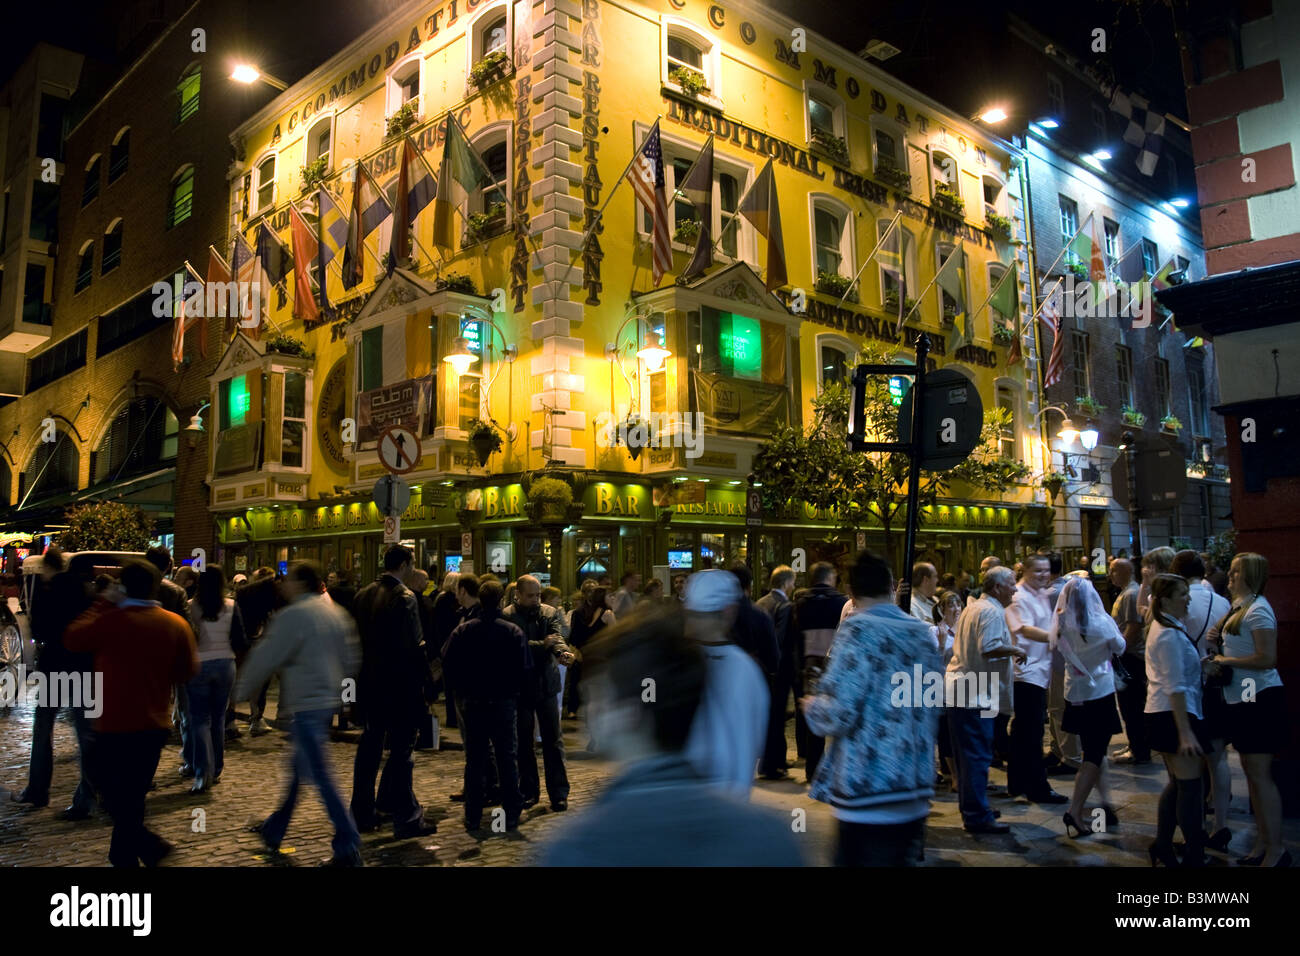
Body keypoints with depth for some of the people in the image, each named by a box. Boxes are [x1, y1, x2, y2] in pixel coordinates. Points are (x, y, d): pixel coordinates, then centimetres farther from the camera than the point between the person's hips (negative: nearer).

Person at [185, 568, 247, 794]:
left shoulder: (190, 607, -8)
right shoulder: (231, 606, -5)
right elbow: (240, 642, -4)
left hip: (198, 666, -2)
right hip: (225, 665, 2)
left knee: (200, 719, 3)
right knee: (218, 718, 14)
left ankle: (203, 773, -8)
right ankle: (216, 770, 21)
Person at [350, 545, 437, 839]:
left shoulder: (363, 595, 6)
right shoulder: (405, 598, -16)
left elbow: (356, 638, 11)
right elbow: (413, 646, -19)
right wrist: (423, 677, -9)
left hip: (369, 683, 7)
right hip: (399, 686, -7)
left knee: (369, 747, 16)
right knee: (400, 750, -1)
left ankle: (362, 813, 25)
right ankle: (406, 819, 5)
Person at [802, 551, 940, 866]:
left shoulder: (858, 630, -13)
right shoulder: (920, 631, 8)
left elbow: (840, 712, -19)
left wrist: (811, 706, 1)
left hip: (868, 789, -7)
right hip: (915, 786, 7)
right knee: (902, 859, 17)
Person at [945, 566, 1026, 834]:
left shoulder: (972, 608, 18)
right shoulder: (992, 612, -13)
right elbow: (989, 648, -25)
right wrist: (1014, 650, -10)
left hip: (958, 689, 10)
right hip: (976, 694, -10)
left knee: (967, 753, 17)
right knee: (978, 755, -5)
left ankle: (970, 807, 26)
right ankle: (977, 817, 0)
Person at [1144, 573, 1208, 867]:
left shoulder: (1162, 627, 13)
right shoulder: (1170, 635, -18)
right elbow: (1175, 688, -22)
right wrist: (1185, 732, -22)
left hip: (1161, 714, 11)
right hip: (1174, 714, -11)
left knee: (1178, 782, 17)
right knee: (1190, 785, -4)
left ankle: (1162, 846, 24)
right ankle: (1194, 856, 3)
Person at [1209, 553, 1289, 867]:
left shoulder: (1258, 609, -16)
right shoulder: (1240, 607, 13)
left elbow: (1267, 658, -22)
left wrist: (1226, 660, -17)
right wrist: (1221, 642, 7)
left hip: (1260, 699, -10)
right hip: (1242, 699, 10)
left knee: (1260, 775, -4)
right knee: (1251, 772, 15)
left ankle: (1276, 849, 6)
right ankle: (1262, 843, 24)